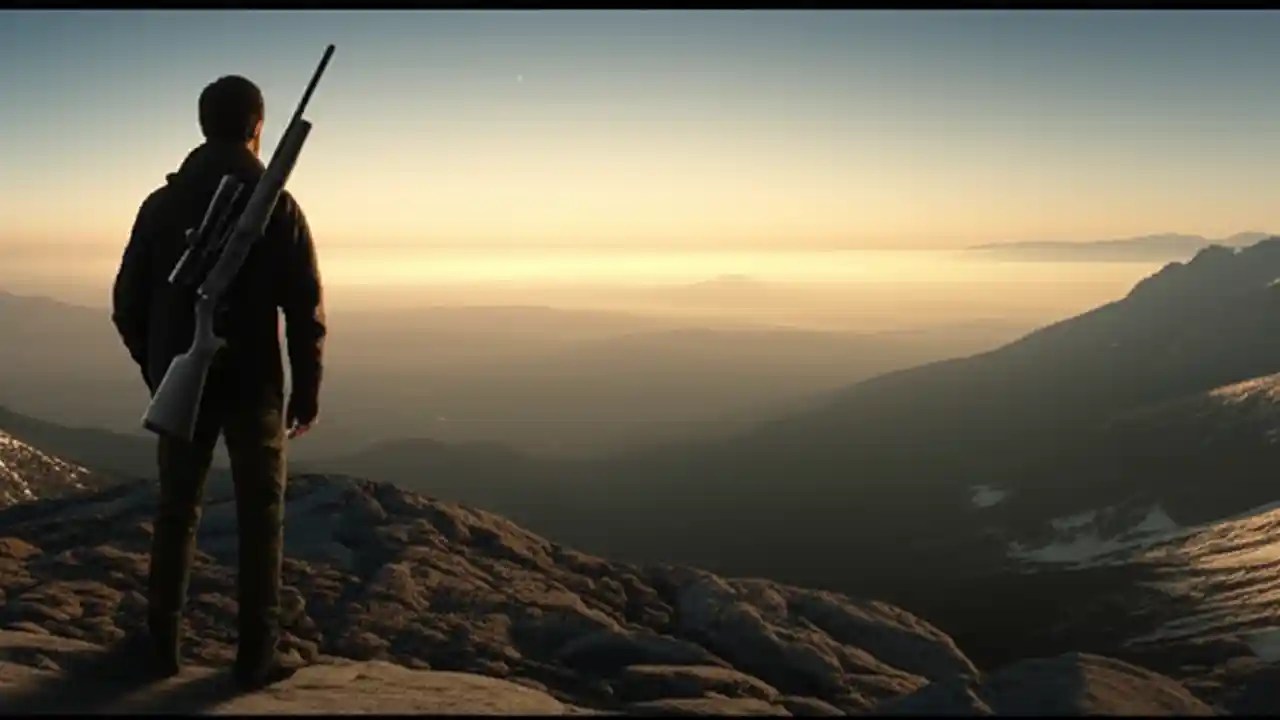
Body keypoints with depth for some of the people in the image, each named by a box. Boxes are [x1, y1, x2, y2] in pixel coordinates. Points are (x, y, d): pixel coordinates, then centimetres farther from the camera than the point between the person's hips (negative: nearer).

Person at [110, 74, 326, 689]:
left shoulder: (162, 203, 2)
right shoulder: (277, 205, -7)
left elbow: (127, 301, 5)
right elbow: (305, 307, -10)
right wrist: (307, 386, 1)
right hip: (253, 385, -3)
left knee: (176, 510, 15)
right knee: (260, 517, 6)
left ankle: (163, 645, 19)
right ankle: (256, 656, 6)